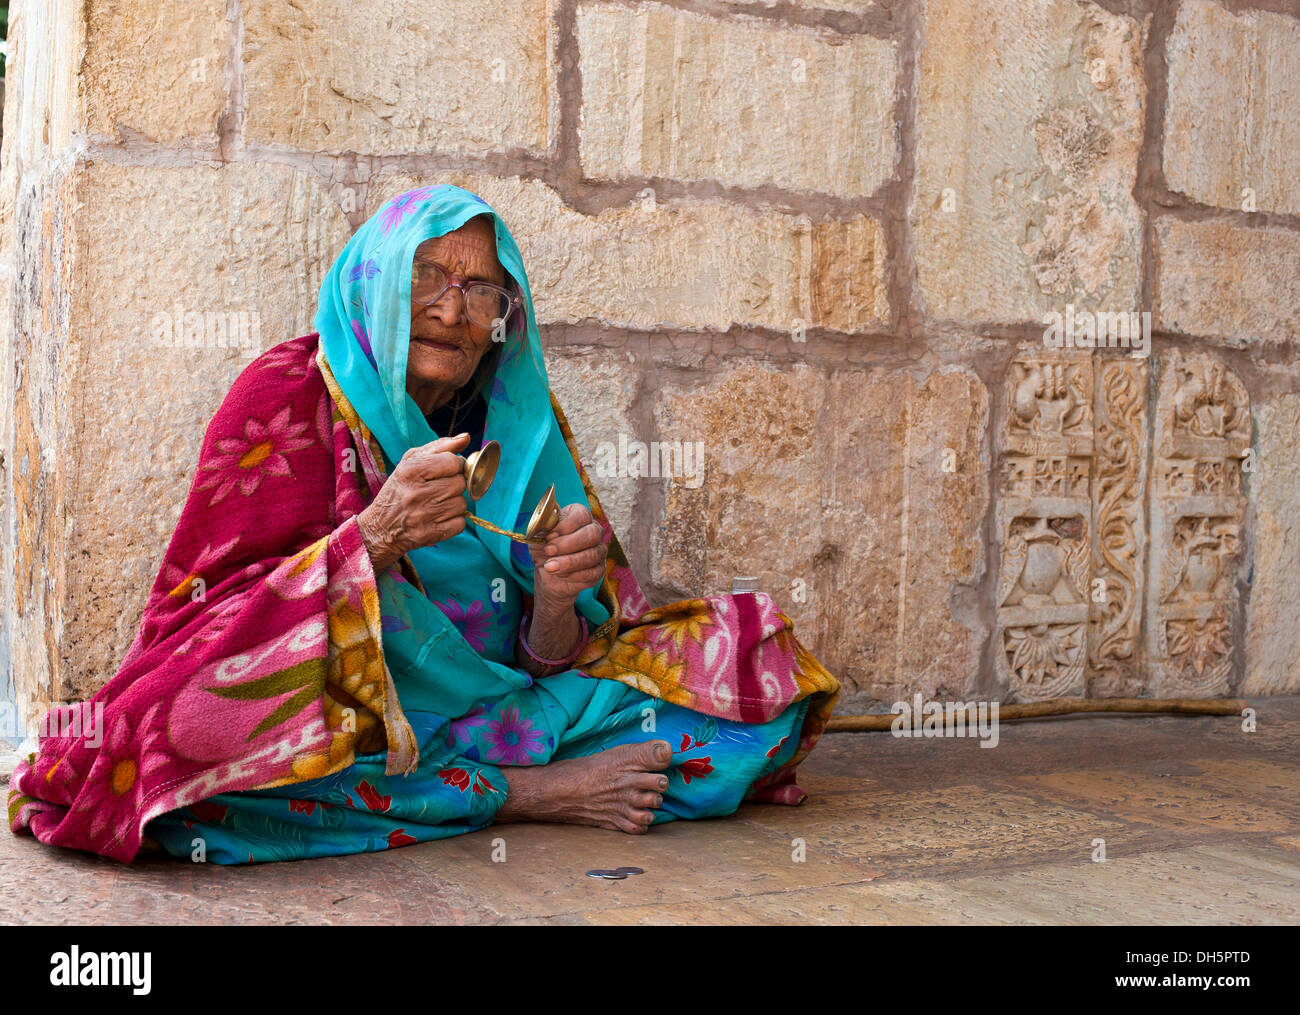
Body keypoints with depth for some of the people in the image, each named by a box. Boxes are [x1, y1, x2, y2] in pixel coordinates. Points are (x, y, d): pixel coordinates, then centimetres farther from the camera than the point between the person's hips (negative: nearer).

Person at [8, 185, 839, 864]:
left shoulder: (521, 422, 5)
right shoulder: (287, 396, -5)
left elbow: (549, 664, 1)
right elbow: (217, 623, -14)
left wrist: (558, 600, -23)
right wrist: (376, 536, -29)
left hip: (493, 705, 3)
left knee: (746, 662, -6)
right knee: (188, 729, -36)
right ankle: (524, 792, -20)